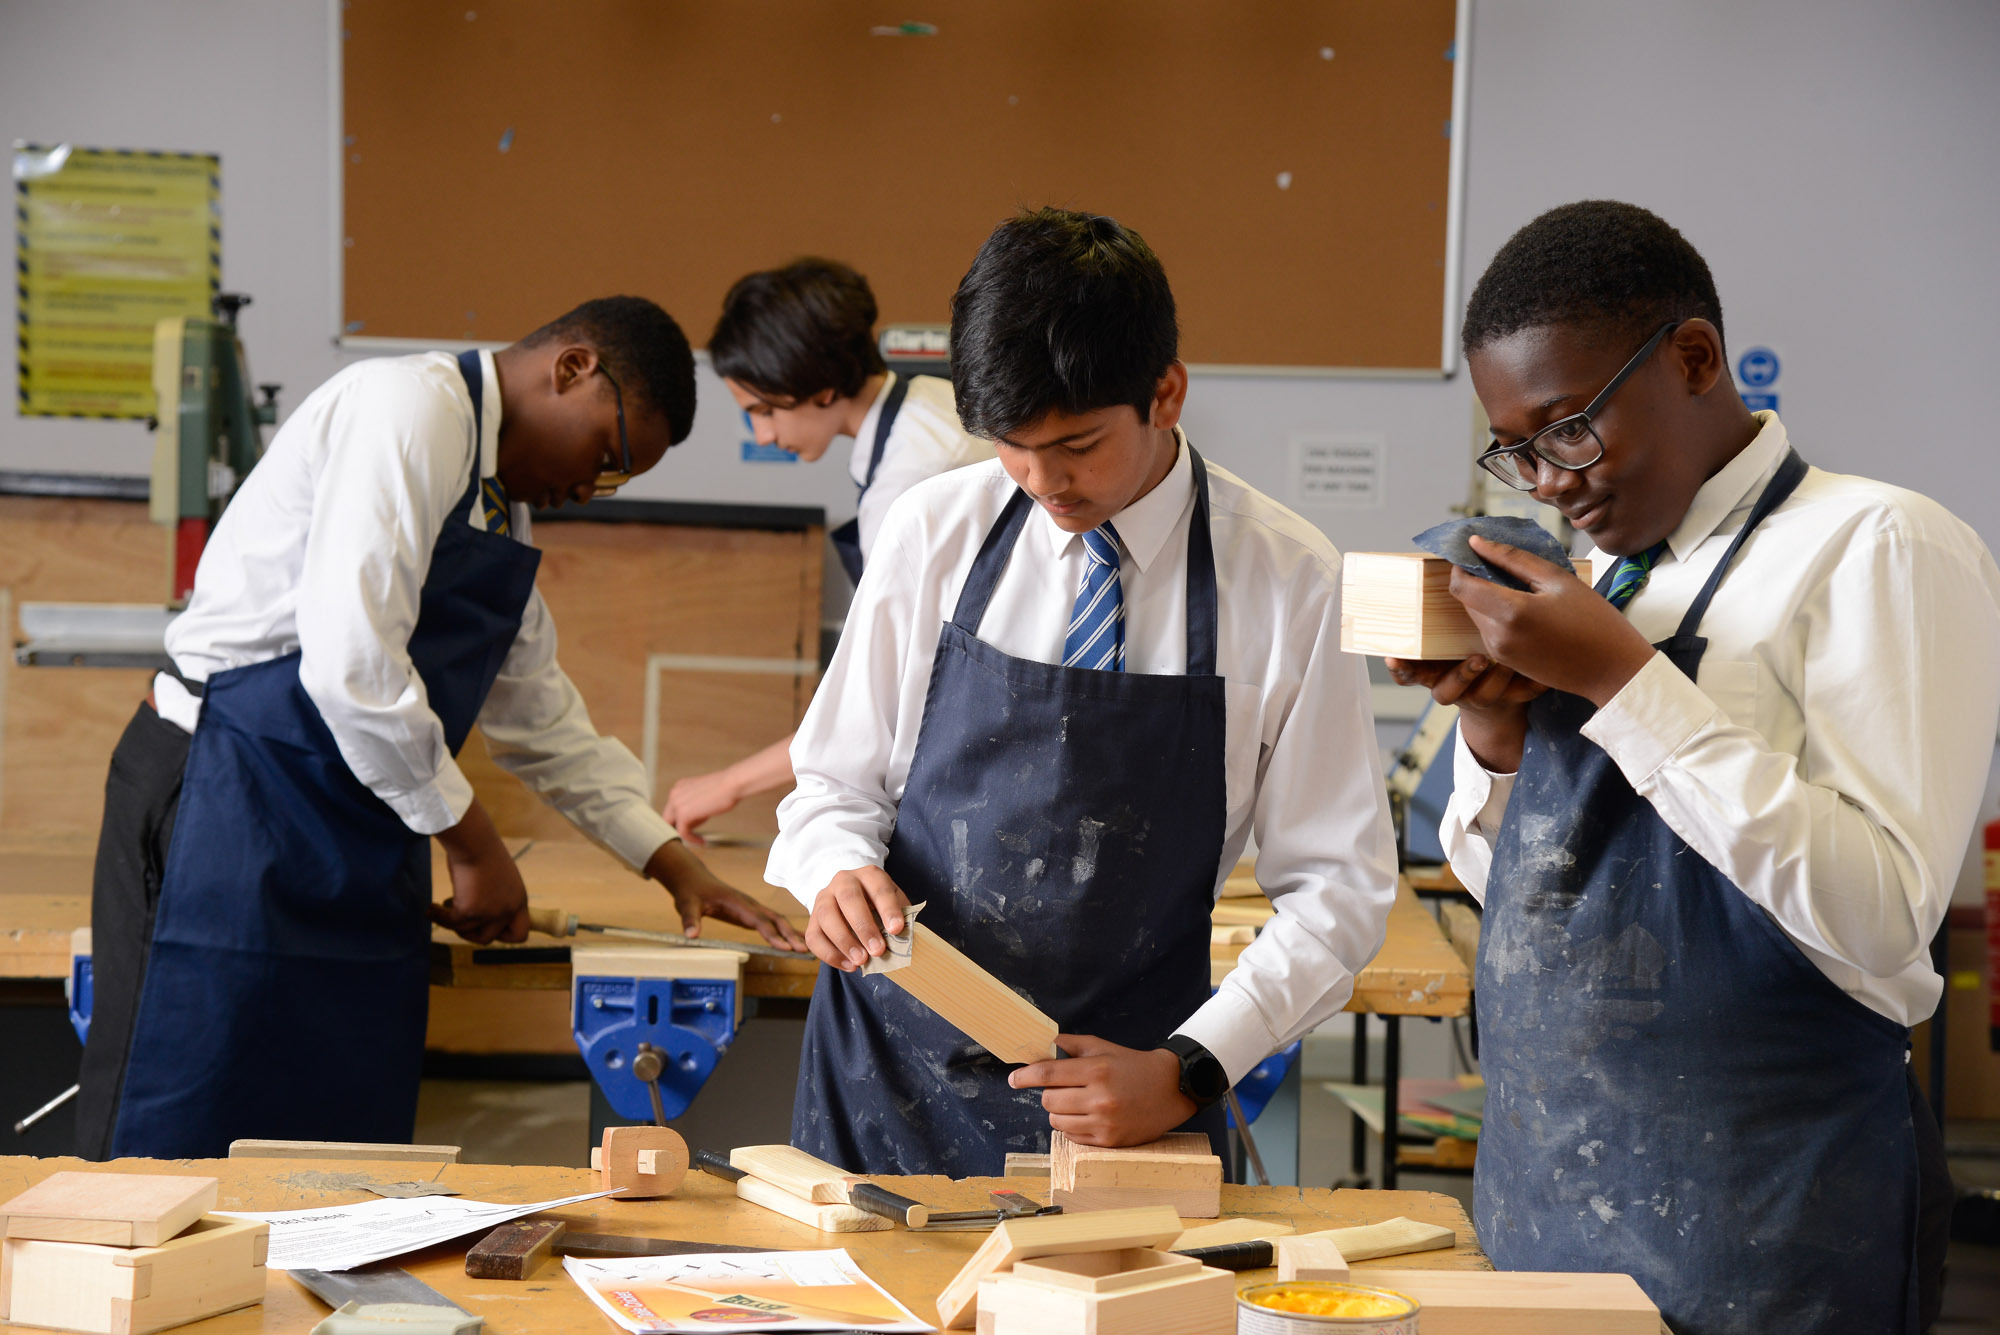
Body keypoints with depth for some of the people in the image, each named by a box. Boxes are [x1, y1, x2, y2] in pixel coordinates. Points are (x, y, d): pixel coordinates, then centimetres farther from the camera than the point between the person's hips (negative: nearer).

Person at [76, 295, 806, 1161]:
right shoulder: (408, 408, -13)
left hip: (350, 846, 9)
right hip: (229, 801, -9)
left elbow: (538, 713, 27)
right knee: (188, 1155, -7)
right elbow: (349, 662, -23)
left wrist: (674, 865, 21)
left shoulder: (500, 501, 18)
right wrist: (471, 843, -12)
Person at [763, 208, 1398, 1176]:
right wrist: (838, 871, -15)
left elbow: (1338, 888, -4)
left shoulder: (1290, 583, -7)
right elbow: (836, 781, 8)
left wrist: (1187, 1071, -14)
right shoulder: (932, 532, -2)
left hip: (1120, 1097, -1)